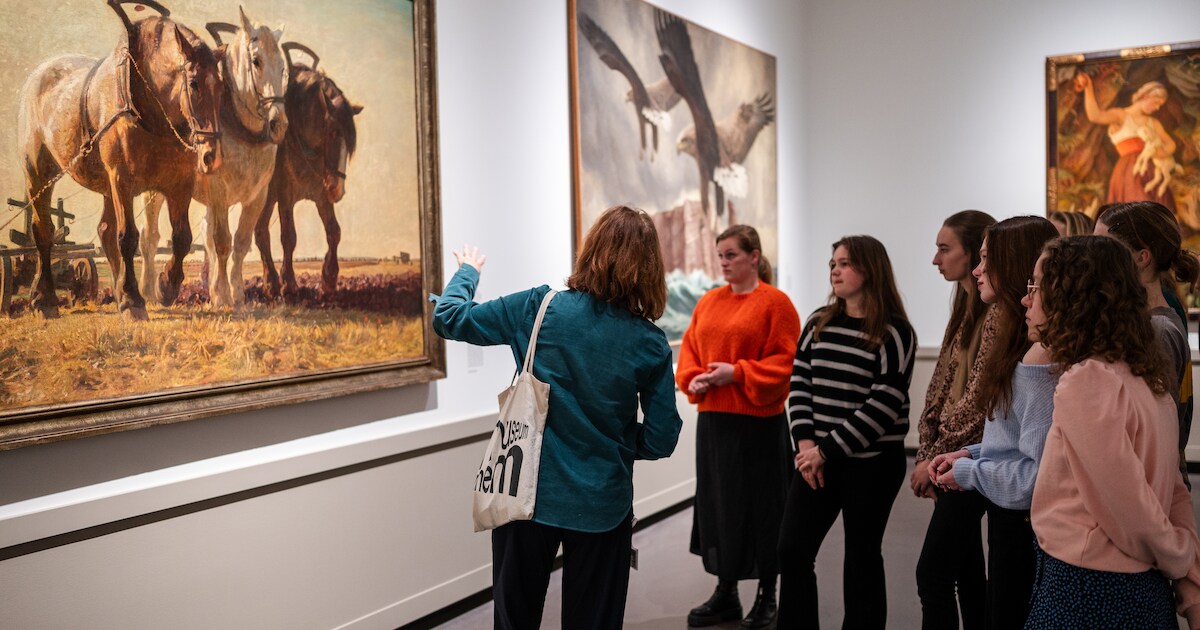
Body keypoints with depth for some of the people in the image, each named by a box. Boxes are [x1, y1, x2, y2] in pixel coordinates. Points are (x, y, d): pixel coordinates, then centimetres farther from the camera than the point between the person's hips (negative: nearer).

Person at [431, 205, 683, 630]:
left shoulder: (539, 308, -9)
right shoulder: (651, 345, -8)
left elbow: (449, 318, 0)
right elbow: (660, 440, -5)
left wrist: (467, 271, 20)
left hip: (527, 495, 0)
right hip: (602, 507, 0)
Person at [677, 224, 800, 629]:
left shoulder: (775, 302, -7)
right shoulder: (708, 302, 11)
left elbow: (786, 360, -12)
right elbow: (689, 349, 13)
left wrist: (737, 373, -19)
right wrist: (693, 380, -6)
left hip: (758, 421, -6)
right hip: (712, 417, 6)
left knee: (760, 506, 4)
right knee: (716, 502, 10)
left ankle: (767, 596, 20)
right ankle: (725, 592, 24)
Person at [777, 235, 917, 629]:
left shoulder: (894, 332, -7)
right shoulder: (819, 324, 9)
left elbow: (884, 403, -14)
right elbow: (799, 382, 5)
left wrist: (828, 449, -15)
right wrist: (805, 443, -9)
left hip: (871, 464, -4)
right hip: (817, 458, 5)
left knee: (861, 558, 8)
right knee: (793, 550, 2)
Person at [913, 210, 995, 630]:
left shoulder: (996, 312, -15)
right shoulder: (966, 308, 14)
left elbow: (980, 395, -19)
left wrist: (937, 456, -13)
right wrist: (927, 453, 4)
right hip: (951, 457, 9)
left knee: (933, 574, -6)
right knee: (966, 570, 15)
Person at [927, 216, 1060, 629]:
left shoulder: (1038, 356, -24)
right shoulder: (1021, 343, 7)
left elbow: (1040, 471, -24)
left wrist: (969, 473, -12)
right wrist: (972, 453, 5)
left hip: (1023, 522, -9)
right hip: (1007, 514, 9)